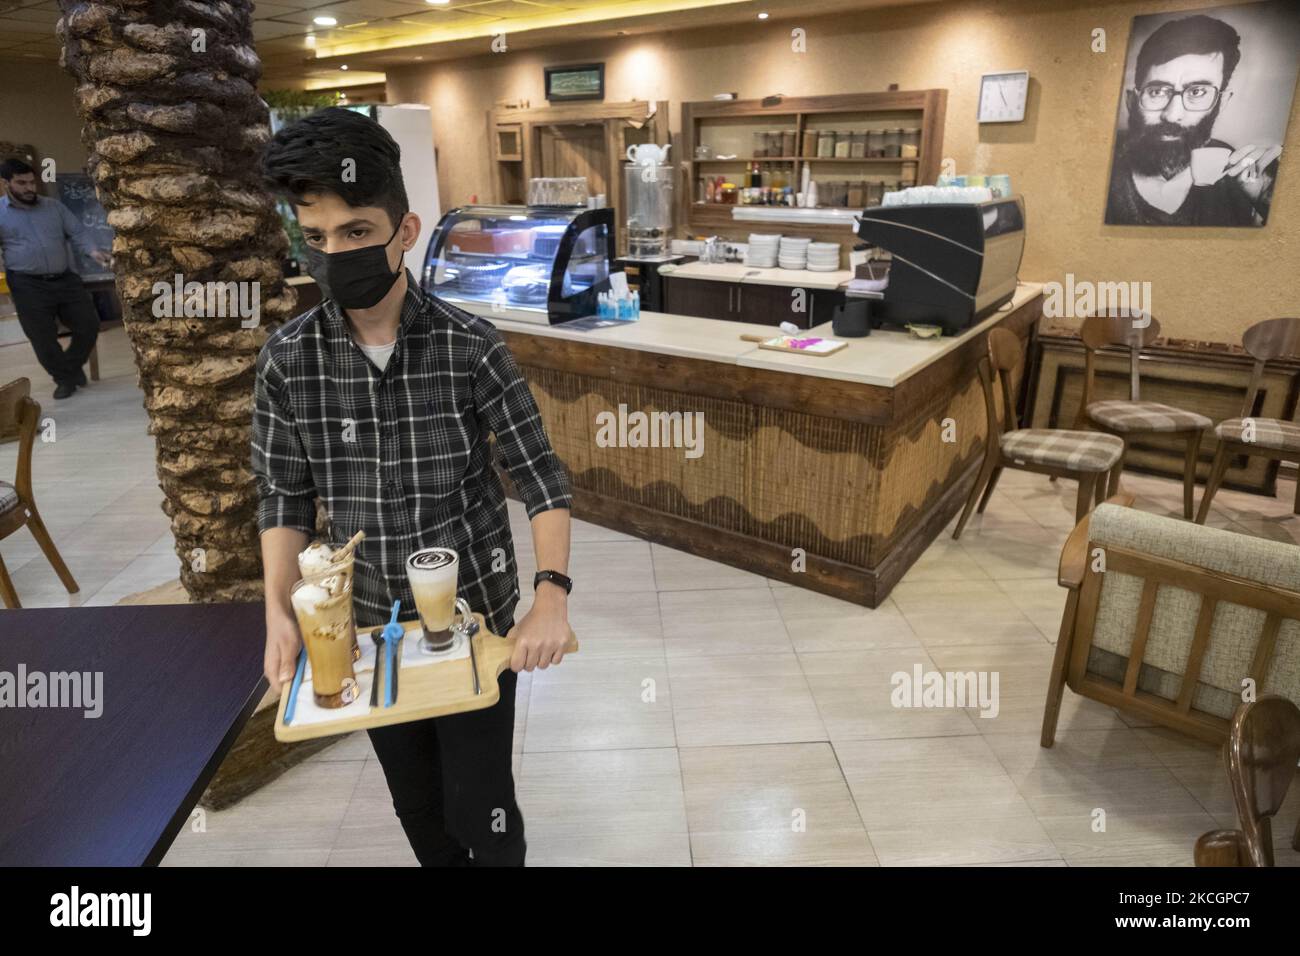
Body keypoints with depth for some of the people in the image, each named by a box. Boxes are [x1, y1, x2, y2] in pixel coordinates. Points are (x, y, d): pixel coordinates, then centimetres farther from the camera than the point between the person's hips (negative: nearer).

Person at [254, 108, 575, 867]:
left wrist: (553, 595, -24)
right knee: (417, 805, 22)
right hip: (368, 625, 3)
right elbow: (285, 499, 0)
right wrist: (280, 617, -10)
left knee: (480, 808, 9)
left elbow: (542, 477, -12)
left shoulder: (473, 347, -15)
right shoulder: (288, 359, -7)